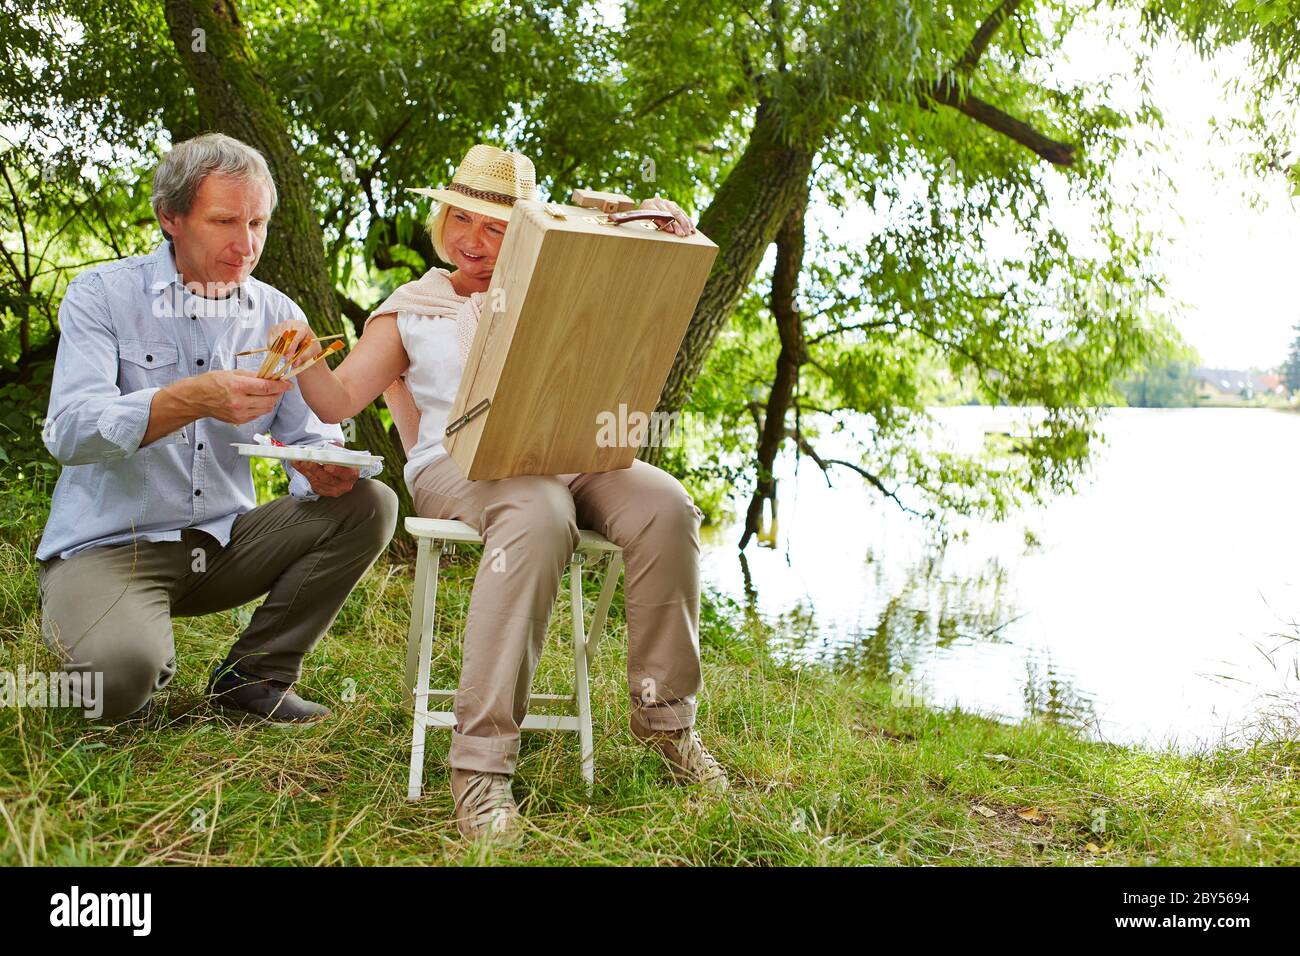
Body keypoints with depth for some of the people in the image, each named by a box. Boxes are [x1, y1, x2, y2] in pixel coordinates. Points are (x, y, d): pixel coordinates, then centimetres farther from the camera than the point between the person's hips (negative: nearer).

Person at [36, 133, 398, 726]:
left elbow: (312, 435, 3)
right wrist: (191, 400, -36)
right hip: (107, 542, -4)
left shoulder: (278, 316, 5)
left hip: (223, 543, 4)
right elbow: (68, 432, -19)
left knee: (369, 505, -14)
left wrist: (327, 470, -24)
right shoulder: (100, 295, -6)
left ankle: (251, 676, -2)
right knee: (122, 672, -33)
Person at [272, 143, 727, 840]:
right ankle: (480, 762, -38)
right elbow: (340, 401, 8)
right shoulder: (411, 308, 19)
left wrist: (663, 229, -4)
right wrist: (306, 363, -14)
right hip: (459, 464, -3)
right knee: (537, 517, -39)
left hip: (570, 454, 3)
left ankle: (665, 713, -10)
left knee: (664, 507, -29)